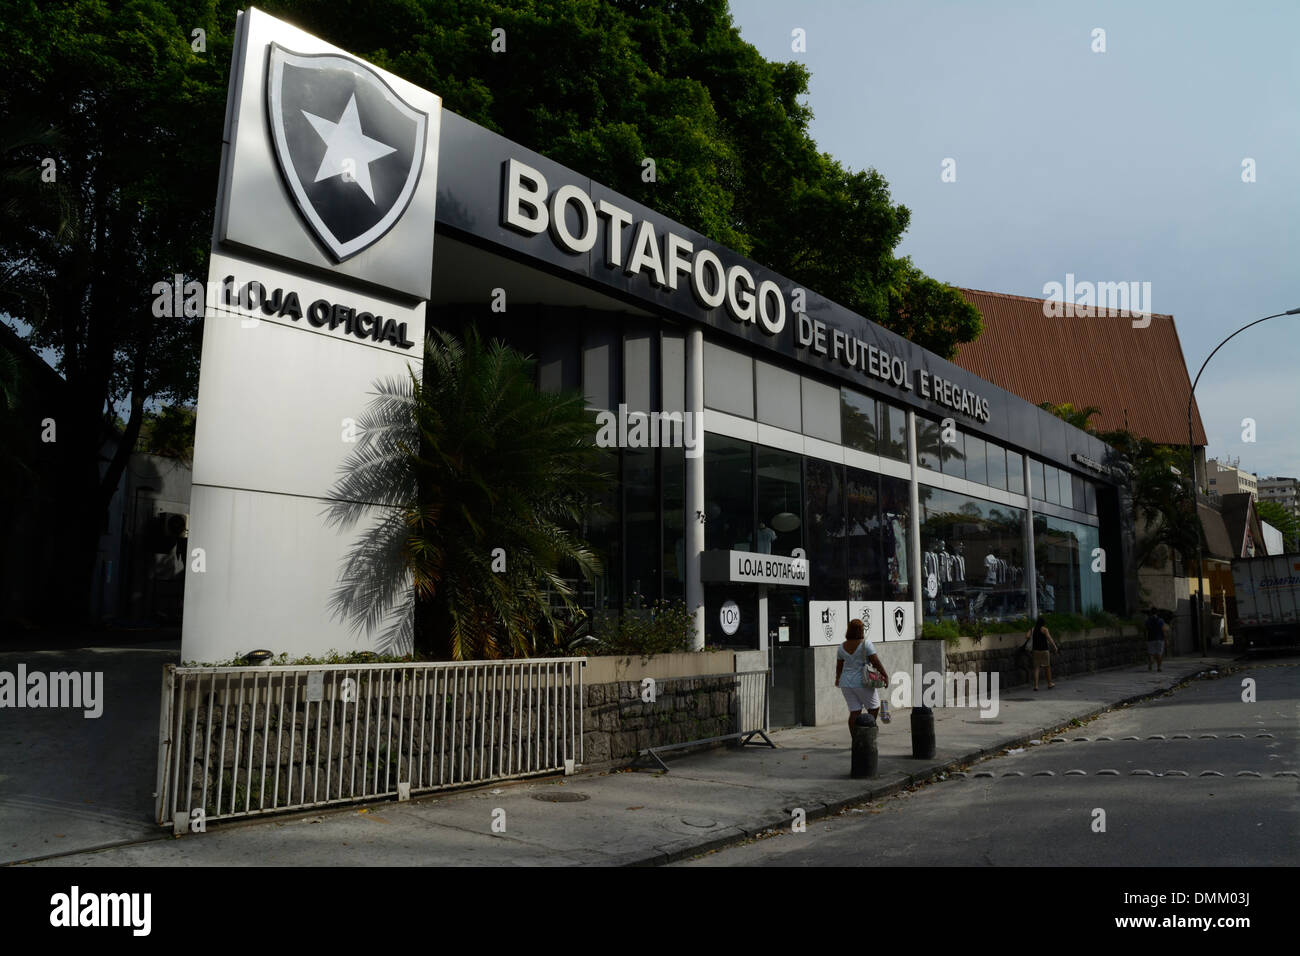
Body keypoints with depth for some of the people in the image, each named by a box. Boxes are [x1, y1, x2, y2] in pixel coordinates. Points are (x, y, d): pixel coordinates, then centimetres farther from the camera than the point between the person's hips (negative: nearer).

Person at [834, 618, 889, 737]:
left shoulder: (842, 647, 4)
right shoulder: (866, 644, -11)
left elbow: (839, 666, 12)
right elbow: (875, 662, -14)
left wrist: (837, 678, 28)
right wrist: (885, 675, -5)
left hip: (846, 683, 5)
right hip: (861, 682, -5)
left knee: (854, 711, 8)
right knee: (874, 707, 12)